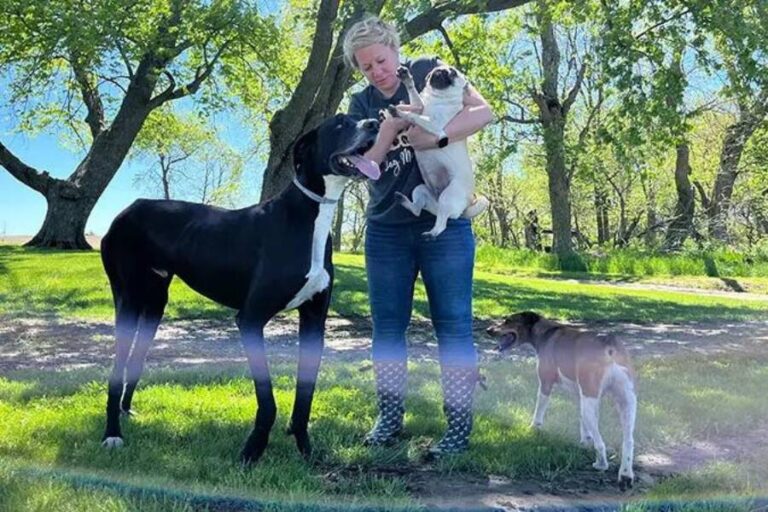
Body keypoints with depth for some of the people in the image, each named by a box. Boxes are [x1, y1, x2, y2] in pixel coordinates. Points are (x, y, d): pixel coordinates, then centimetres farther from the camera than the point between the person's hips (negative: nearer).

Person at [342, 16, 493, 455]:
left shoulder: (430, 73, 0)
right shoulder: (362, 104, 9)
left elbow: (484, 112, -12)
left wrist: (436, 135, -26)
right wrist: (392, 125, -19)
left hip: (445, 225, -4)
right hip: (387, 230, 4)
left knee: (453, 325, -2)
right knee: (387, 327, 7)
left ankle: (460, 427, 5)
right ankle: (390, 417, 20)